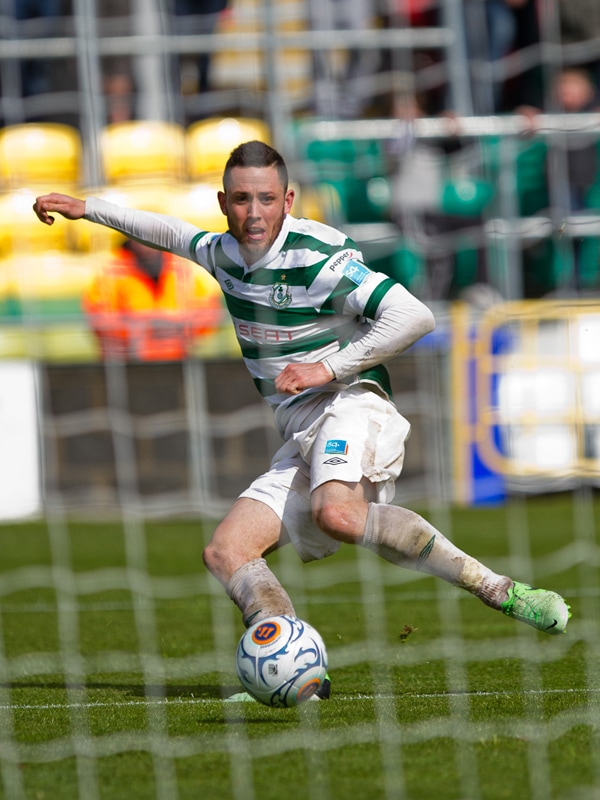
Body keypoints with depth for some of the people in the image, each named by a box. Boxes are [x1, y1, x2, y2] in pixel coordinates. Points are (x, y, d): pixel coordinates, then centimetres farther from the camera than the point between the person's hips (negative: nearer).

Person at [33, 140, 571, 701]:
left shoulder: (317, 256, -11)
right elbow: (174, 235, 37)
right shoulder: (227, 254, 14)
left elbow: (415, 317, -18)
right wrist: (89, 209, 38)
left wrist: (327, 368, -17)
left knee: (337, 512, -38)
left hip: (350, 404, -9)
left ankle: (498, 590, -36)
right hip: (299, 438, 9)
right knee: (225, 551, -9)